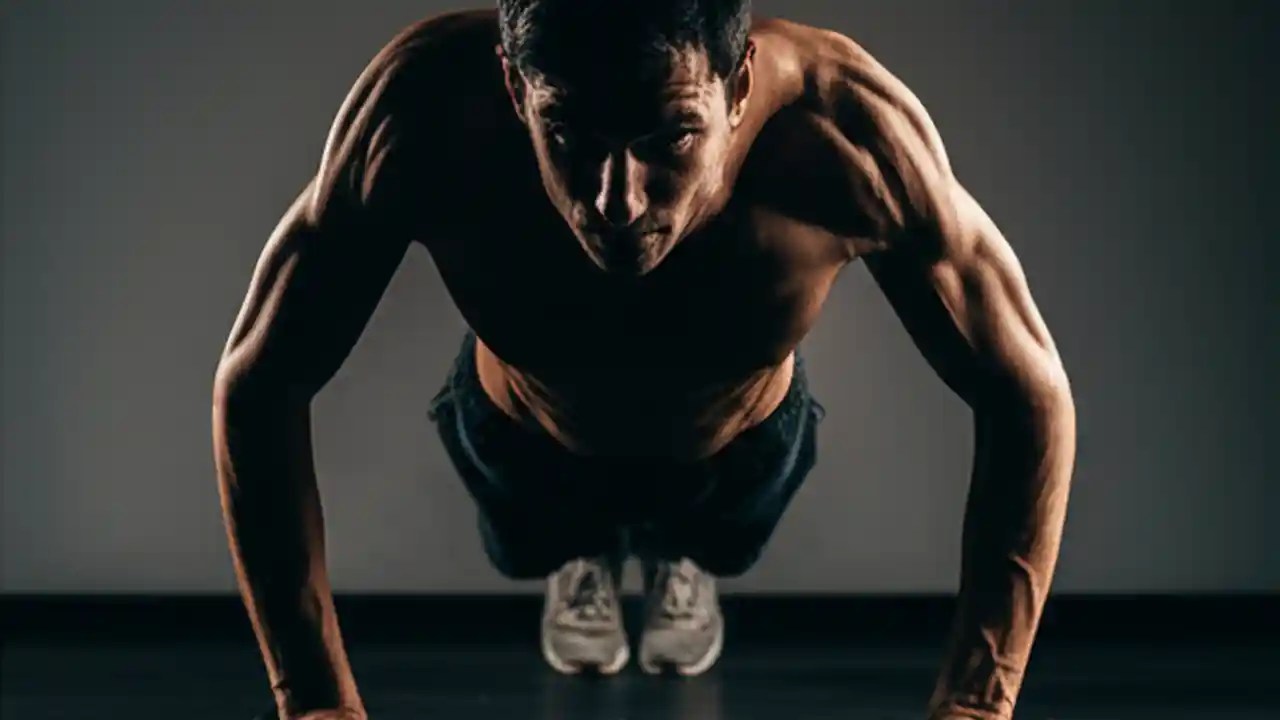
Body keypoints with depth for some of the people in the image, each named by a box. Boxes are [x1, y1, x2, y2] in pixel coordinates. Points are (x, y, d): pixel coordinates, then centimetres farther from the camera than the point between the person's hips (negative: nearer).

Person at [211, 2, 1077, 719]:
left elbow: (1029, 395, -31)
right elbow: (258, 384, -31)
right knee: (535, 552, 32)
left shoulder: (844, 129, -45)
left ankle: (677, 552, 66)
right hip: (523, 436, 0)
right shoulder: (425, 111, -45)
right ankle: (581, 553, 64)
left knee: (713, 548, 34)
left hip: (739, 443, 0)